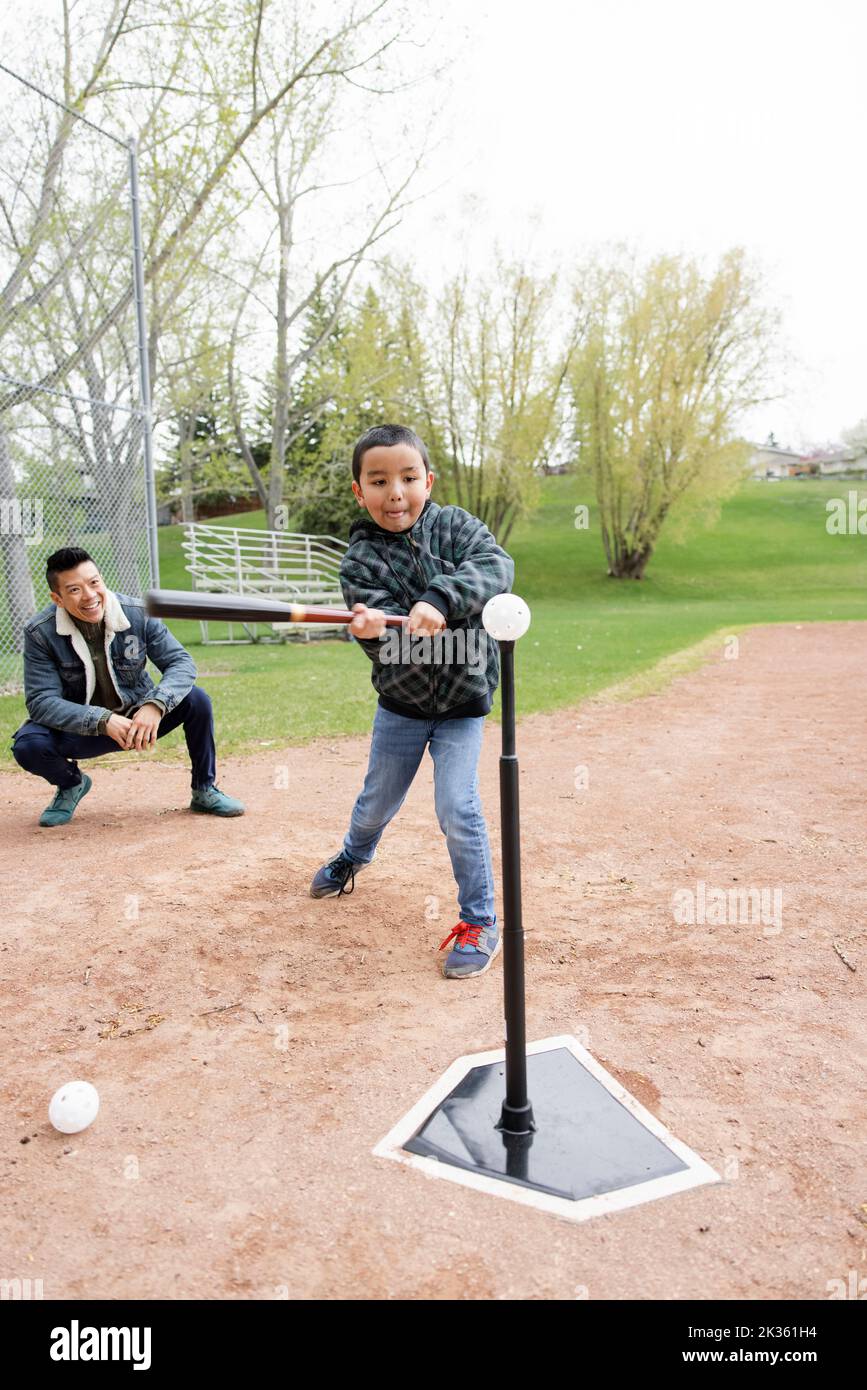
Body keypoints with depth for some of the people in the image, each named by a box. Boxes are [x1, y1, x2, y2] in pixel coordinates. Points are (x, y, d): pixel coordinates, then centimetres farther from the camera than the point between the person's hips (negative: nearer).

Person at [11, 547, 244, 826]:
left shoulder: (138, 613, -15)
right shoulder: (39, 633, -18)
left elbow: (181, 662, -15)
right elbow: (41, 700, -22)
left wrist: (155, 704, -35)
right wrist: (103, 721, -37)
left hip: (140, 718, 1)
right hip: (82, 728, -1)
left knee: (195, 699, -23)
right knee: (27, 745, -29)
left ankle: (204, 790, 0)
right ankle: (71, 784, 9)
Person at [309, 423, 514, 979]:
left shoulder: (455, 524, -10)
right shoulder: (361, 561, -14)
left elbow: (497, 566, -30)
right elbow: (390, 648, -25)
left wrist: (438, 602, -44)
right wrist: (378, 633, -49)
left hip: (462, 699, -1)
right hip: (400, 702, 2)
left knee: (457, 807, -12)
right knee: (378, 800, 18)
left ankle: (481, 921, 6)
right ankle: (355, 856, 53)